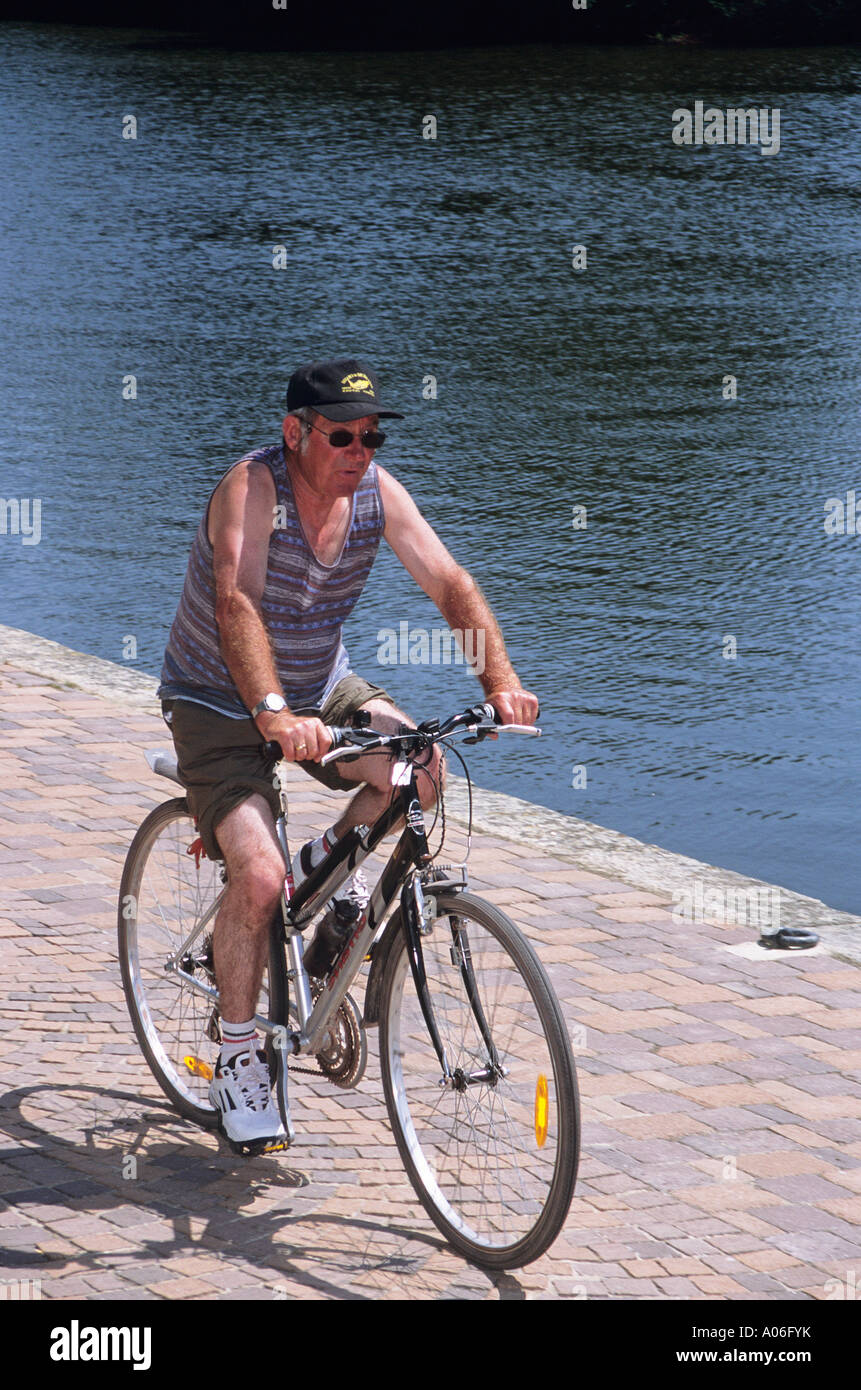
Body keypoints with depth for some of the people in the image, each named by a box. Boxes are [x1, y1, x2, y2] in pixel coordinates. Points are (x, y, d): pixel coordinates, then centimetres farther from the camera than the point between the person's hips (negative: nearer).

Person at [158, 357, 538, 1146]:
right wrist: (273, 713, -56)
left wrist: (500, 678, -32)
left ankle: (326, 864, 8)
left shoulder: (376, 491, -11)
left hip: (321, 688, 5)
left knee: (422, 772, -22)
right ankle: (238, 1060, -3)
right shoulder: (253, 487, -27)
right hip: (219, 704, -5)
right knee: (258, 875, -21)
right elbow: (237, 605, -40)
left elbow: (451, 584, -15)